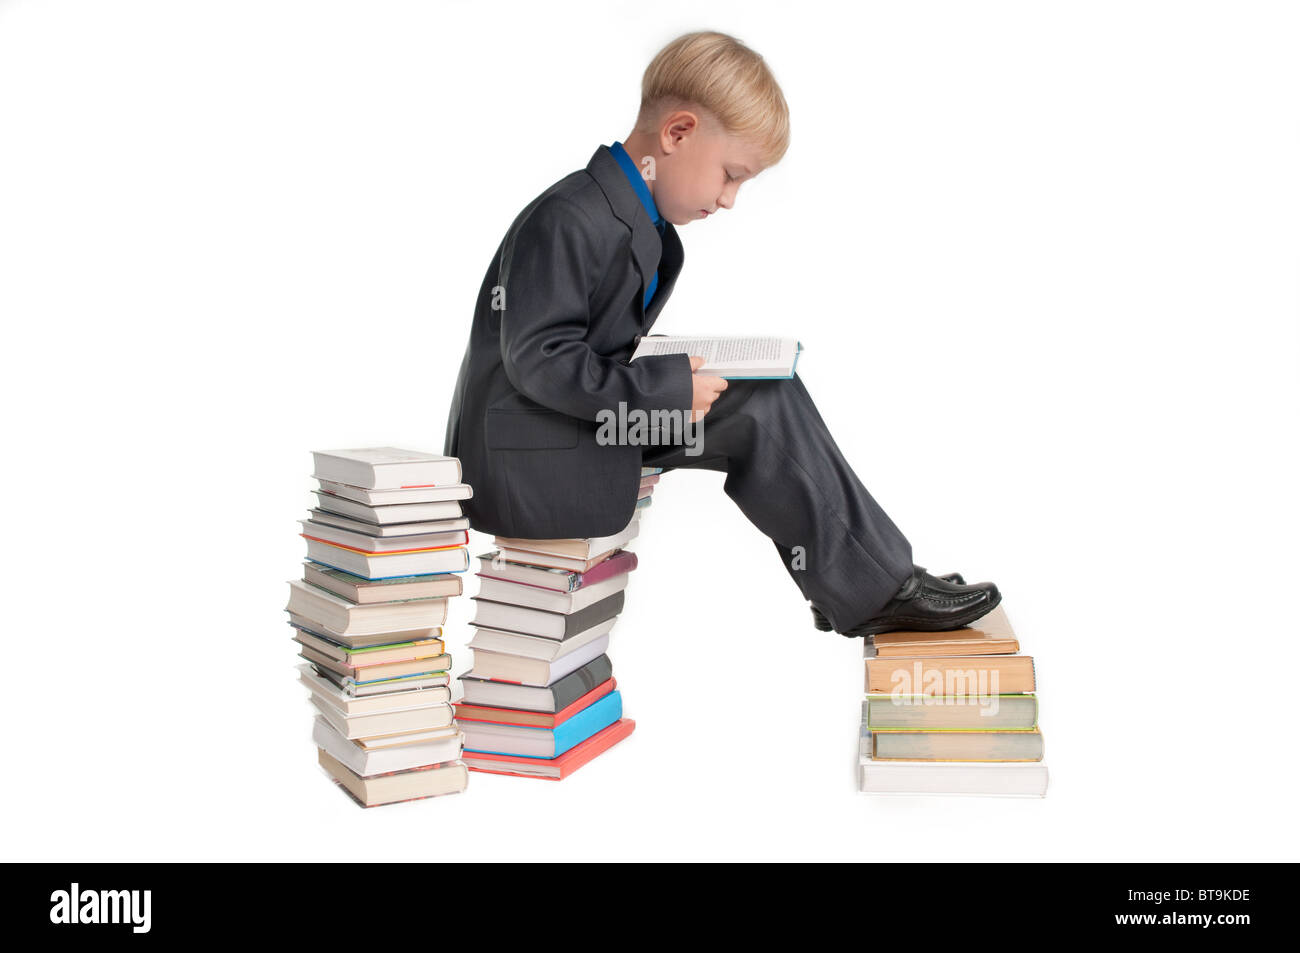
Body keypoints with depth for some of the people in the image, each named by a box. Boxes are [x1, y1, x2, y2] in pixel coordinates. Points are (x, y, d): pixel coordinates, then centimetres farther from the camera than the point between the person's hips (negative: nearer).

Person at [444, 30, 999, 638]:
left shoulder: (644, 227, 12)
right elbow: (537, 360, -24)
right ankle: (873, 589, -2)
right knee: (763, 412, -15)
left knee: (763, 403, 3)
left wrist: (676, 373, 2)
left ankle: (871, 588, 7)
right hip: (528, 473, -10)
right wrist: (666, 388, -23)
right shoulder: (568, 221, -19)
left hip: (588, 430, 10)